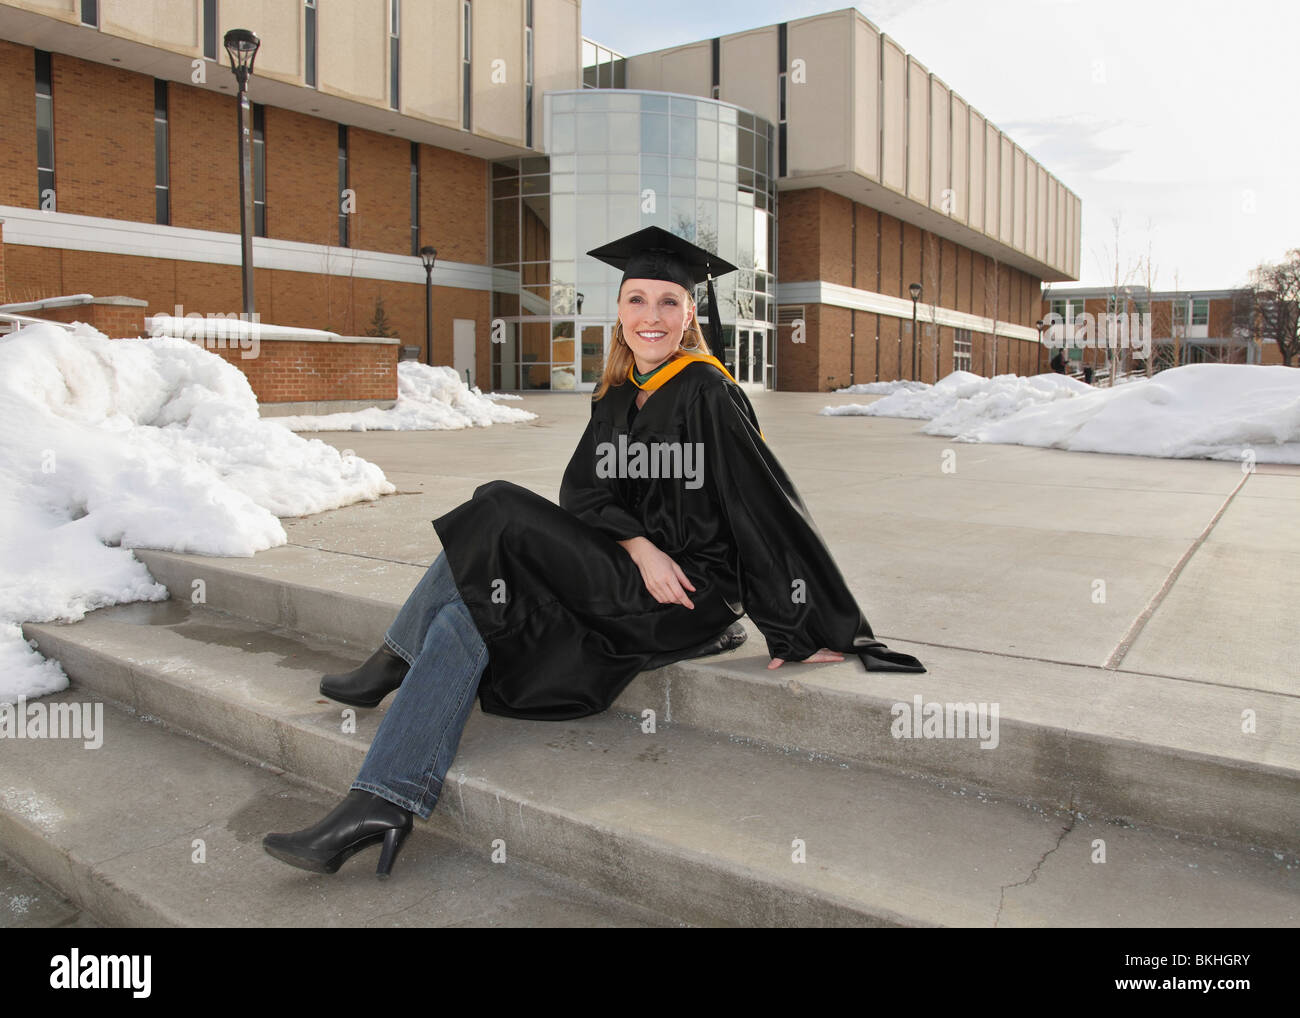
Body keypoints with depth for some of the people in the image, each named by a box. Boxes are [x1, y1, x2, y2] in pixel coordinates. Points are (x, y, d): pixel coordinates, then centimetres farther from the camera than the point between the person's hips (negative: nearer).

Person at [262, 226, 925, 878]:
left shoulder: (708, 394, -12)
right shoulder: (616, 396, 11)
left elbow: (770, 509, -14)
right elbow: (583, 492, 3)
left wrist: (812, 631, -13)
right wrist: (640, 545, -17)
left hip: (689, 594, -8)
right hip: (627, 579, 8)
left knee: (497, 512, -17)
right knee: (464, 621, -9)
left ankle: (395, 664, -1)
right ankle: (379, 808, -1)